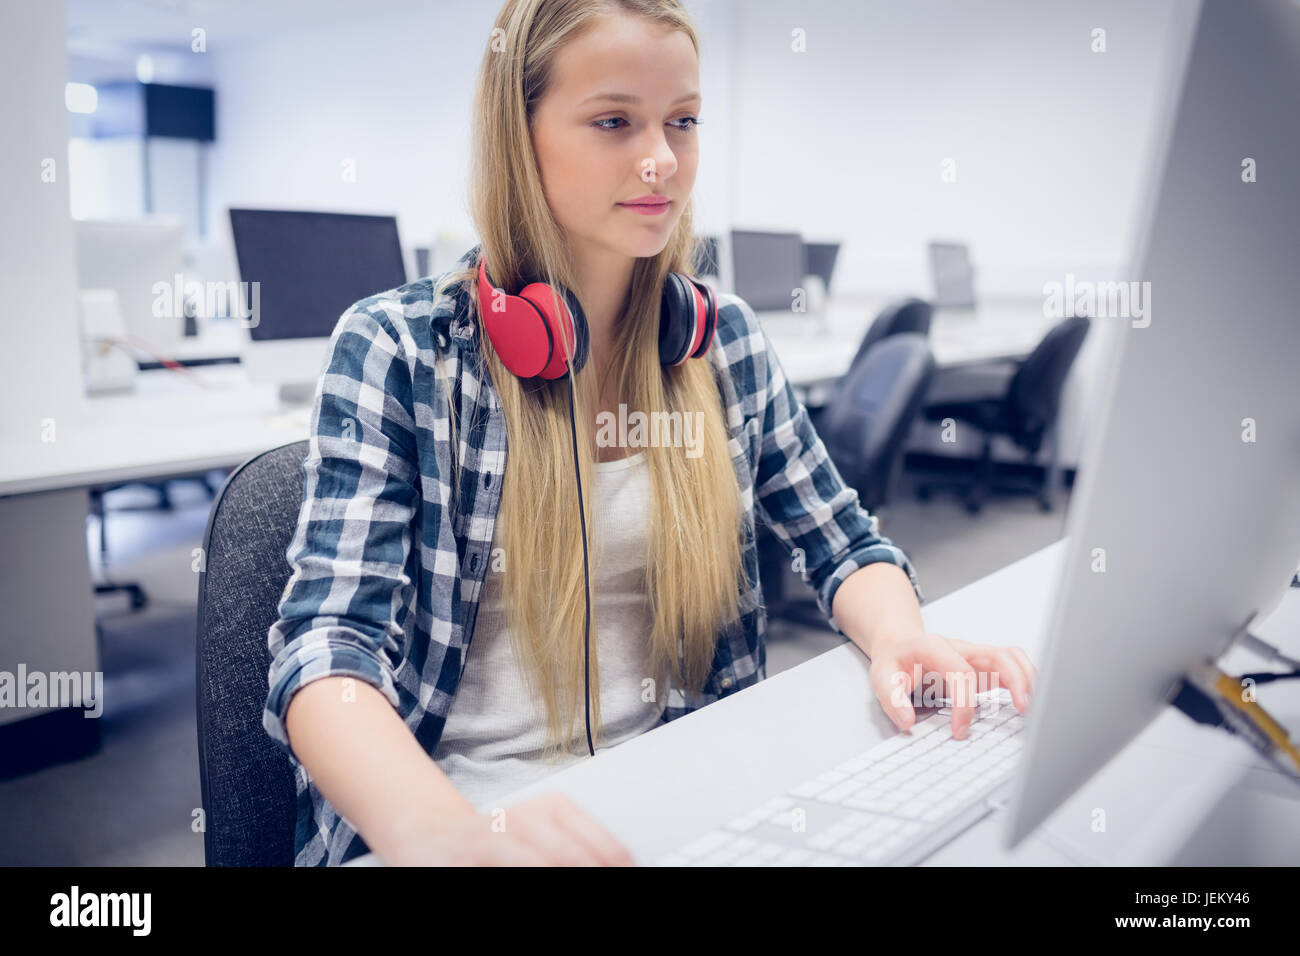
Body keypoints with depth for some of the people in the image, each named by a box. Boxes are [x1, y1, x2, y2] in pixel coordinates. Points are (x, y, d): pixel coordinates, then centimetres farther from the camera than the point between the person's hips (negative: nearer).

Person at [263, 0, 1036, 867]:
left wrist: (898, 637, -11)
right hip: (471, 805, -3)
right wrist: (437, 828, -34)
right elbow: (330, 639, -14)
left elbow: (844, 541, 12)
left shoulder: (725, 340, 6)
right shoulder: (395, 350, -6)